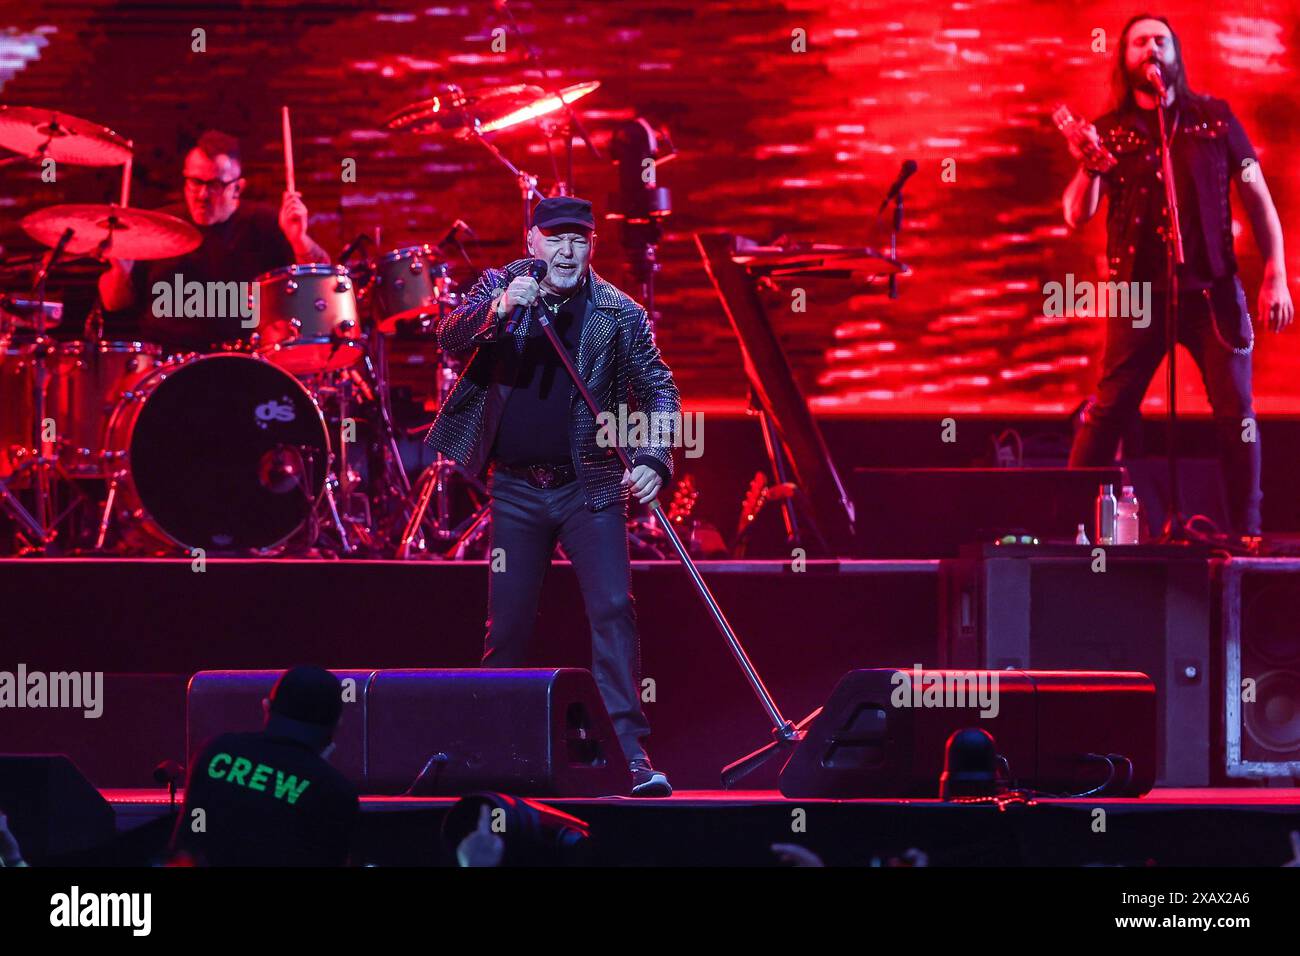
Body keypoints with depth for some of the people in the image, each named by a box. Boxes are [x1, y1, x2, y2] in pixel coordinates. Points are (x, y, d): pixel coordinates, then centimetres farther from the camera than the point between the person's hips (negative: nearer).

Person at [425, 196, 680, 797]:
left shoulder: (618, 314, -2)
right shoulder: (500, 287, 2)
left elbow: (659, 389, -2)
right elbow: (449, 340, -11)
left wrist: (653, 460, -18)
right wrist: (496, 311, -30)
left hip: (590, 486, -1)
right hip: (515, 488, 2)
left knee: (613, 610, -12)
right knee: (507, 623, 6)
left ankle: (634, 753, -13)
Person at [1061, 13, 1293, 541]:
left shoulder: (1215, 119, 6)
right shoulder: (1109, 132, 5)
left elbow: (1258, 199, 7)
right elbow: (1077, 215, -2)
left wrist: (1275, 277, -2)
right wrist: (1089, 169, -23)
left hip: (1213, 290, 0)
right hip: (1140, 294, 0)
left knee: (1236, 411, -3)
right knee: (1108, 411, -4)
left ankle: (1247, 534, 4)